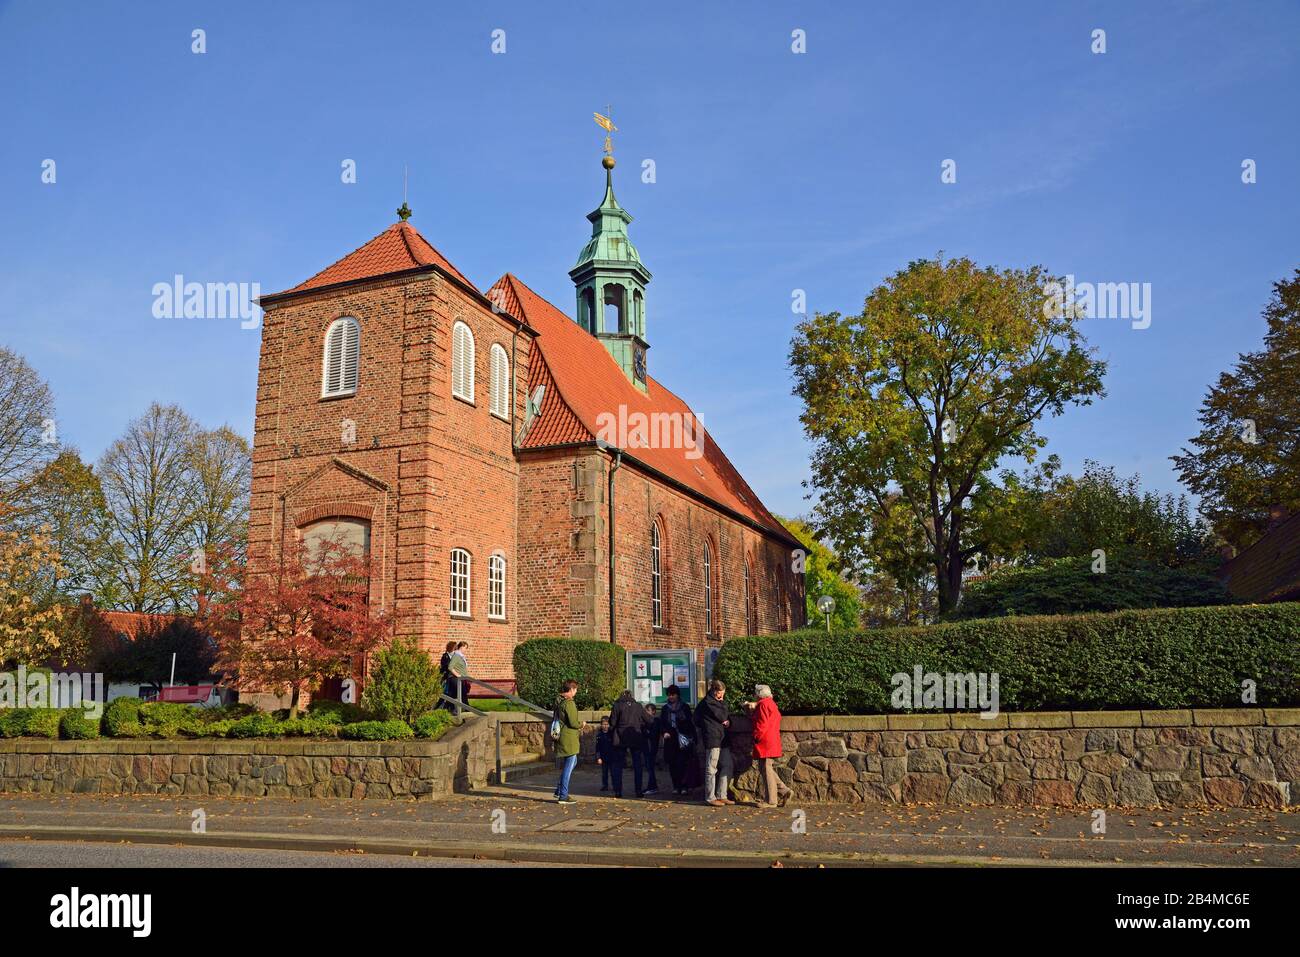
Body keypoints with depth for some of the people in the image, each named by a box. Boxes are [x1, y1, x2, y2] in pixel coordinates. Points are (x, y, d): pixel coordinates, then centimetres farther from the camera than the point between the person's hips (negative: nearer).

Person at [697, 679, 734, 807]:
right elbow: (722, 716, -16)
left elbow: (726, 718, 17)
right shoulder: (707, 702, -11)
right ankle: (710, 798, 2)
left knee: (727, 766, 9)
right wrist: (721, 703, -1)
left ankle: (721, 796, 16)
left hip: (723, 739, 9)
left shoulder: (719, 702, 17)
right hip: (712, 739, -9)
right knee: (711, 769, -4)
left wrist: (728, 721, -5)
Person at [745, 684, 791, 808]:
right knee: (766, 770, 16)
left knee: (767, 771, -4)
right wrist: (754, 709, 17)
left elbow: (762, 724, -20)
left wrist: (756, 737, -10)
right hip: (771, 743, 10)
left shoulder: (763, 704, -13)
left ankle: (771, 801, 0)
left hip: (765, 743, -10)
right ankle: (784, 791, 11)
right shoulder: (771, 703, 18)